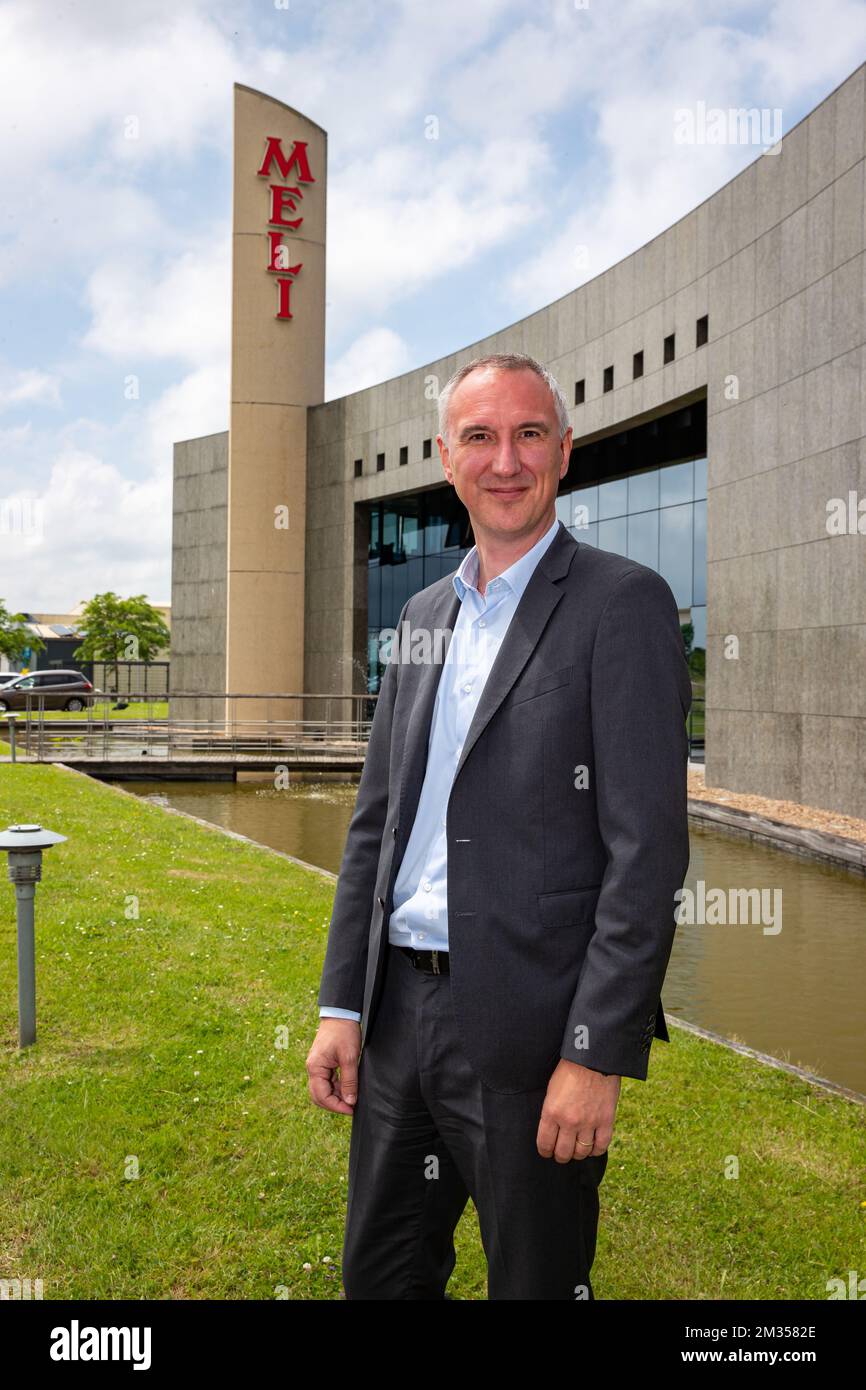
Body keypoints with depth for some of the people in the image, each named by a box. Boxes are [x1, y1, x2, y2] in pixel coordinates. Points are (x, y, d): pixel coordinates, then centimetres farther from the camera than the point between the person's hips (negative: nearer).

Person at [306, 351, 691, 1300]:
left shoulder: (622, 603, -9)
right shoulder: (423, 614, 12)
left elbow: (647, 849, -14)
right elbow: (375, 821, 13)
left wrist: (598, 1055, -17)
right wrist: (342, 1005, 8)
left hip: (530, 1028, -6)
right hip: (401, 1010, 6)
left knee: (535, 1280, 11)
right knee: (380, 1276, 19)